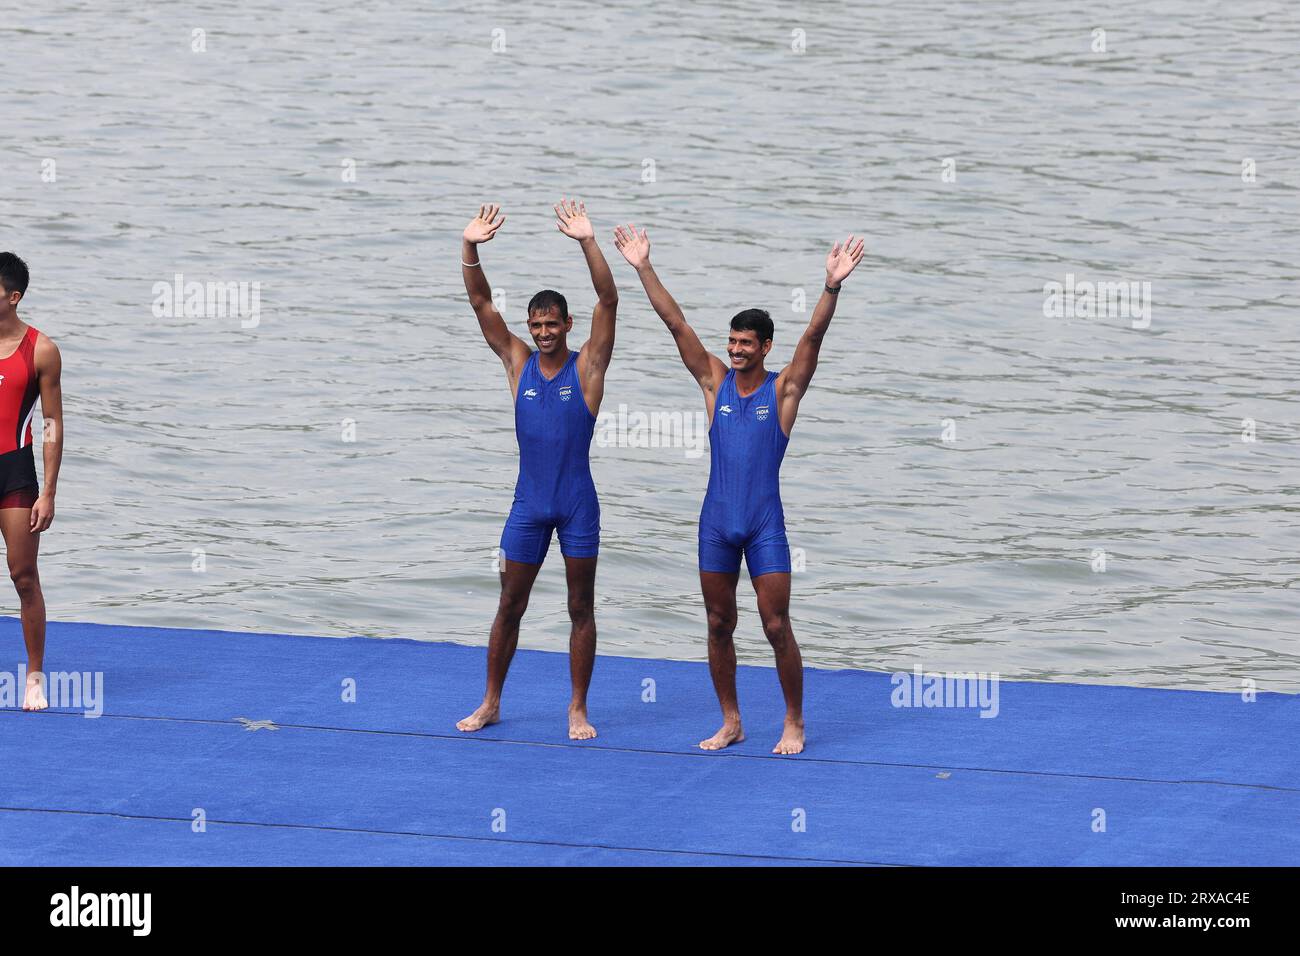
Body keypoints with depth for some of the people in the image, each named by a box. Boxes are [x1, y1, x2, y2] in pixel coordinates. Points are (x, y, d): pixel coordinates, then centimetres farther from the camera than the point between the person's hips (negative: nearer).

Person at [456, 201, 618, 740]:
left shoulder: (587, 366, -3)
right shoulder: (518, 363, 4)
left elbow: (608, 300, -15)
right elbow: (481, 302, -1)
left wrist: (588, 243, -26)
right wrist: (470, 249, -15)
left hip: (577, 503, -3)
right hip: (529, 503, 3)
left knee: (581, 609, 3)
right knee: (509, 608, 8)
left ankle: (578, 709, 11)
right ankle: (490, 704, 18)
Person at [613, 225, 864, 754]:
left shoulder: (783, 389, -2)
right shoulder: (715, 382, 6)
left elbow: (813, 336, -15)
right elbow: (676, 323, 1)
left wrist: (831, 287, -30)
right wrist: (643, 270, -5)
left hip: (764, 526, -4)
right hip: (716, 523, 4)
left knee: (777, 627, -3)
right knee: (719, 626, 9)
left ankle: (794, 724, 8)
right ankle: (730, 723, 19)